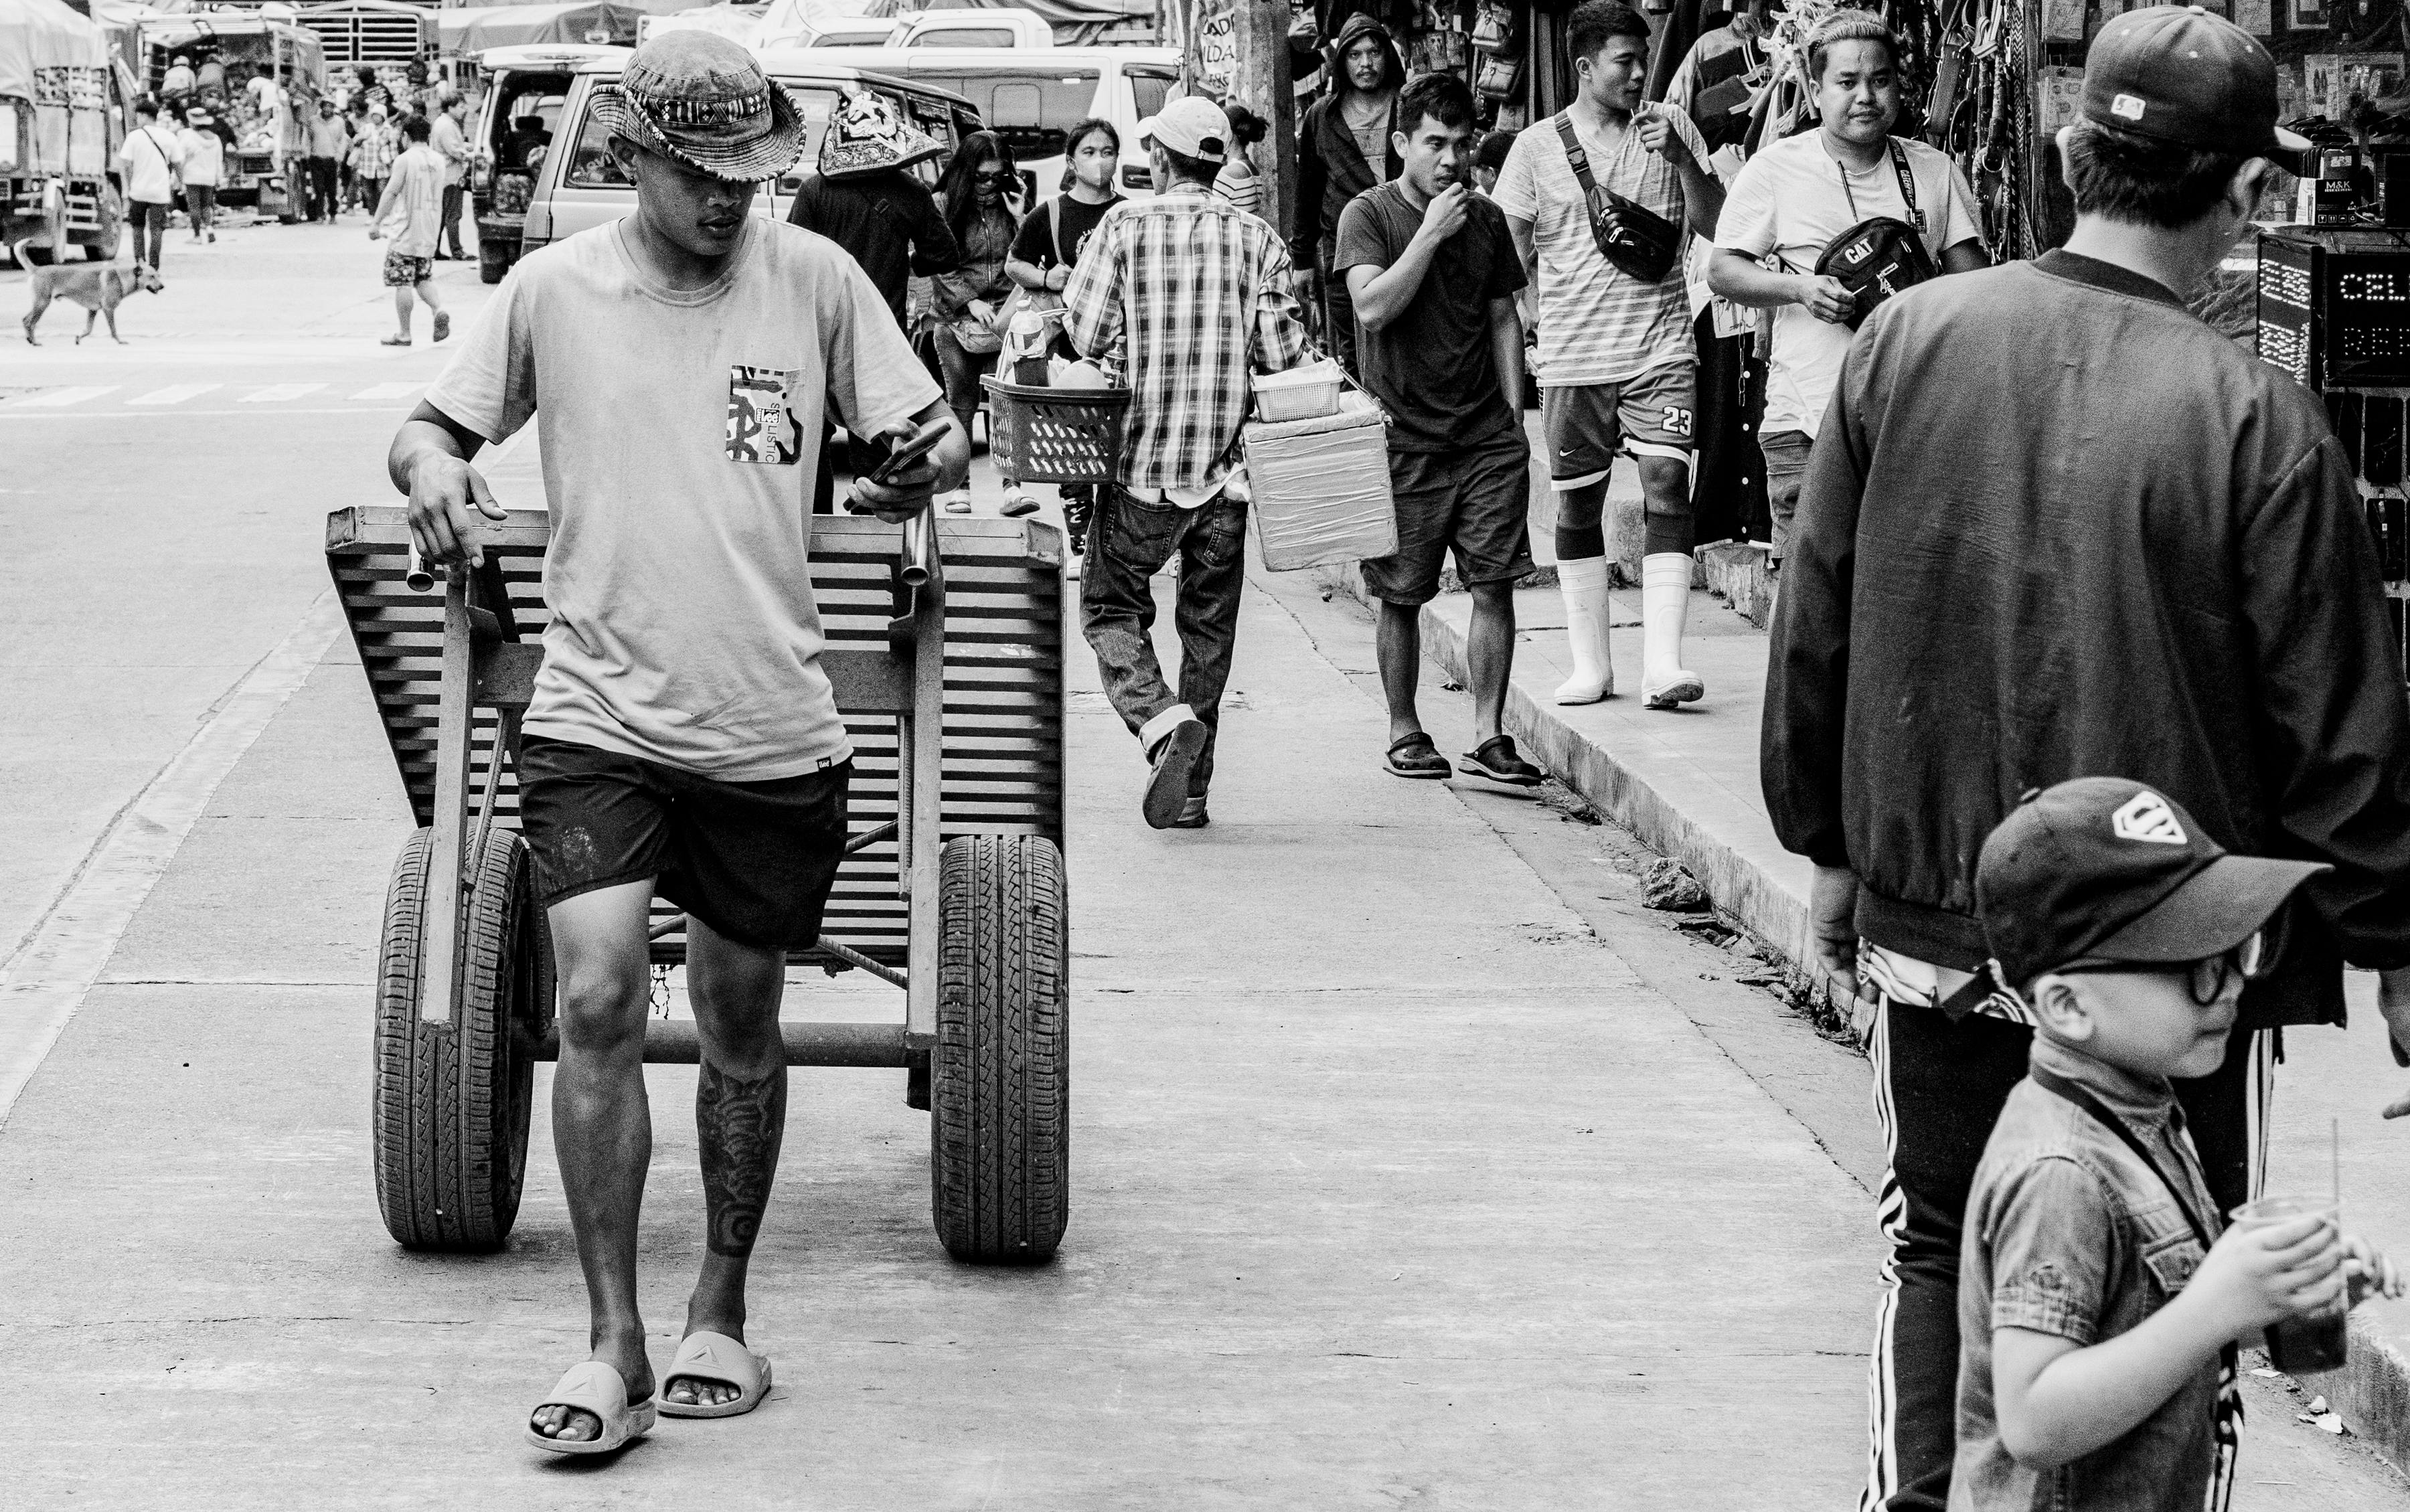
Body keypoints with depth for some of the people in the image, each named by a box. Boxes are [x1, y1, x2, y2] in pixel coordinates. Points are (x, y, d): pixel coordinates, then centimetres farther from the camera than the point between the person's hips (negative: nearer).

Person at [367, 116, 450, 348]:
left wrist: (376, 222, -10)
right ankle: (439, 309, -9)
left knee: (402, 282, 0)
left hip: (406, 232, -6)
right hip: (429, 232, 6)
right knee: (423, 279, 17)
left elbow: (391, 193, -14)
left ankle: (404, 334, 2)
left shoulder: (405, 160, -11)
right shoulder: (438, 161, 9)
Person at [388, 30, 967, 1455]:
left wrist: (928, 463, -13)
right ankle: (616, 1350, -7)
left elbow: (938, 430, 8)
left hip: (772, 730, 1)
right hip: (600, 713, -1)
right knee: (599, 1002, -14)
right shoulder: (552, 291, 2)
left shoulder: (814, 277, 2)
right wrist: (434, 470, -10)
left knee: (741, 1025, 11)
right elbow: (428, 428, 11)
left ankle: (722, 1314, 29)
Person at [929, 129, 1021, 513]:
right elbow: (941, 268, -4)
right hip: (956, 318, -1)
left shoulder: (1011, 207, 6)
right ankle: (958, 486, 8)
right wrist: (972, 302, -14)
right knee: (961, 402, 2)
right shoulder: (945, 207, -1)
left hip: (1002, 319, 1)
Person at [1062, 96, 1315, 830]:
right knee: (1209, 624, 13)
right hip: (1227, 465, 3)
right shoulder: (1258, 238, 1)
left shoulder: (1126, 226, -5)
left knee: (1111, 606, 9)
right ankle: (1190, 790, 15)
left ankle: (1160, 720, -18)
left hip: (1143, 458, -3)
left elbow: (1085, 330, -10)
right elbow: (1281, 350, -5)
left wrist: (1131, 361, 11)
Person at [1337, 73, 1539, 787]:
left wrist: (1514, 419, 11)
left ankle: (1489, 736, -1)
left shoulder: (1487, 220, 10)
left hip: (1487, 437, 3)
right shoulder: (1368, 215, -3)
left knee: (1495, 587, -5)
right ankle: (1404, 732, 17)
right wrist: (1431, 234, -17)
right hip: (1404, 436, -3)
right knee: (1401, 598, 3)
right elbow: (1373, 308, -16)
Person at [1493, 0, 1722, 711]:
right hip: (1572, 353, 1)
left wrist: (1682, 159, -10)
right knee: (1577, 503, 6)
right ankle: (1590, 665, 17)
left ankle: (1662, 664, -18)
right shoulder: (1537, 146, 3)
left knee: (1668, 486, -13)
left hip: (1660, 346, 0)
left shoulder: (1668, 128, 6)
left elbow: (1715, 226, 4)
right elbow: (1509, 255, 8)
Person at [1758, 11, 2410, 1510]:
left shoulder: (1909, 338, -6)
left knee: (1937, 1247, 20)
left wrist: (1830, 846, 16)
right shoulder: (2254, 418, -17)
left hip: (1932, 928, 3)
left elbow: (1814, 625, 3)